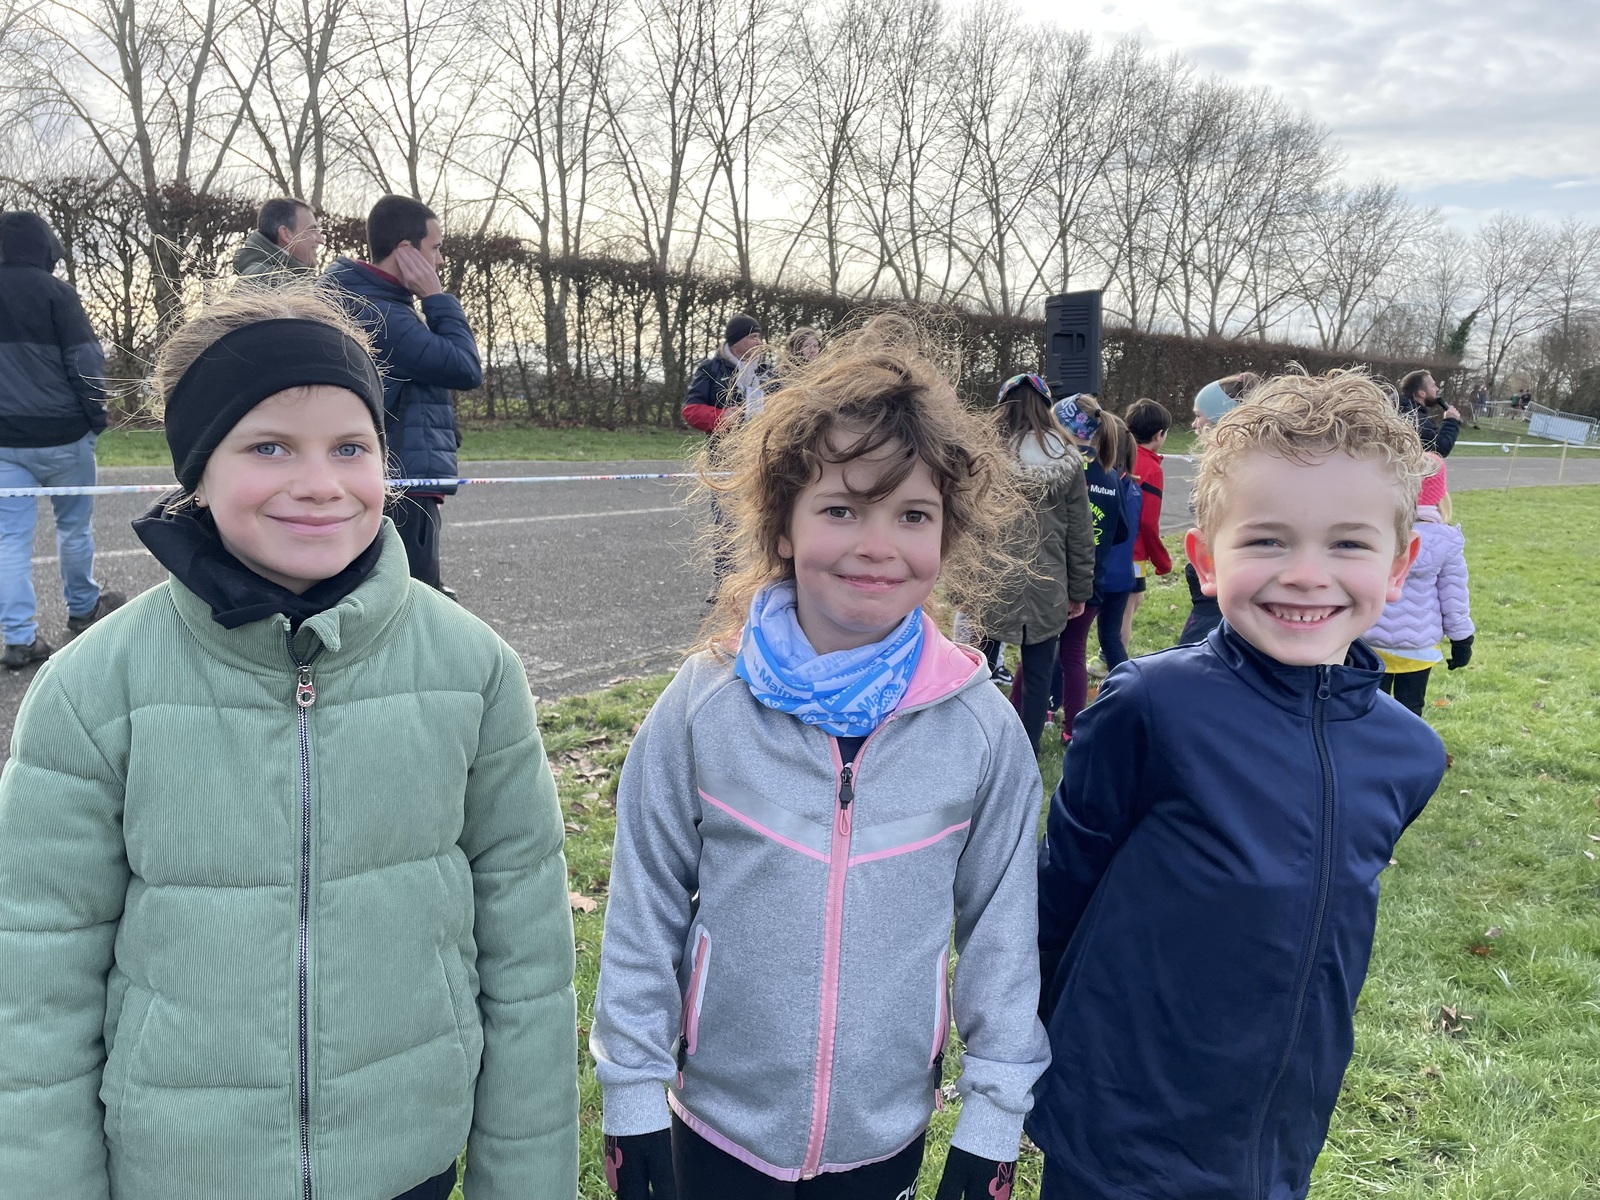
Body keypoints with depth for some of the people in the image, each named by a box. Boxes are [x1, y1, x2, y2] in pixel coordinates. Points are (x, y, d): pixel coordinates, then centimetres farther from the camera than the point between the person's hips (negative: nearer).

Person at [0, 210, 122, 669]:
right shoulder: (54, 292, -9)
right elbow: (85, 360, -13)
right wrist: (97, 416, -2)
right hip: (63, 434, -4)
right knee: (74, 524, 14)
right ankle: (82, 608, 30)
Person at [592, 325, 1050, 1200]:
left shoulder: (982, 728, -12)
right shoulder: (704, 706, -14)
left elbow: (1002, 931, -3)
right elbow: (643, 915, -6)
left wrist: (992, 1121, 0)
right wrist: (631, 1097, -2)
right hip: (718, 1123, 0)